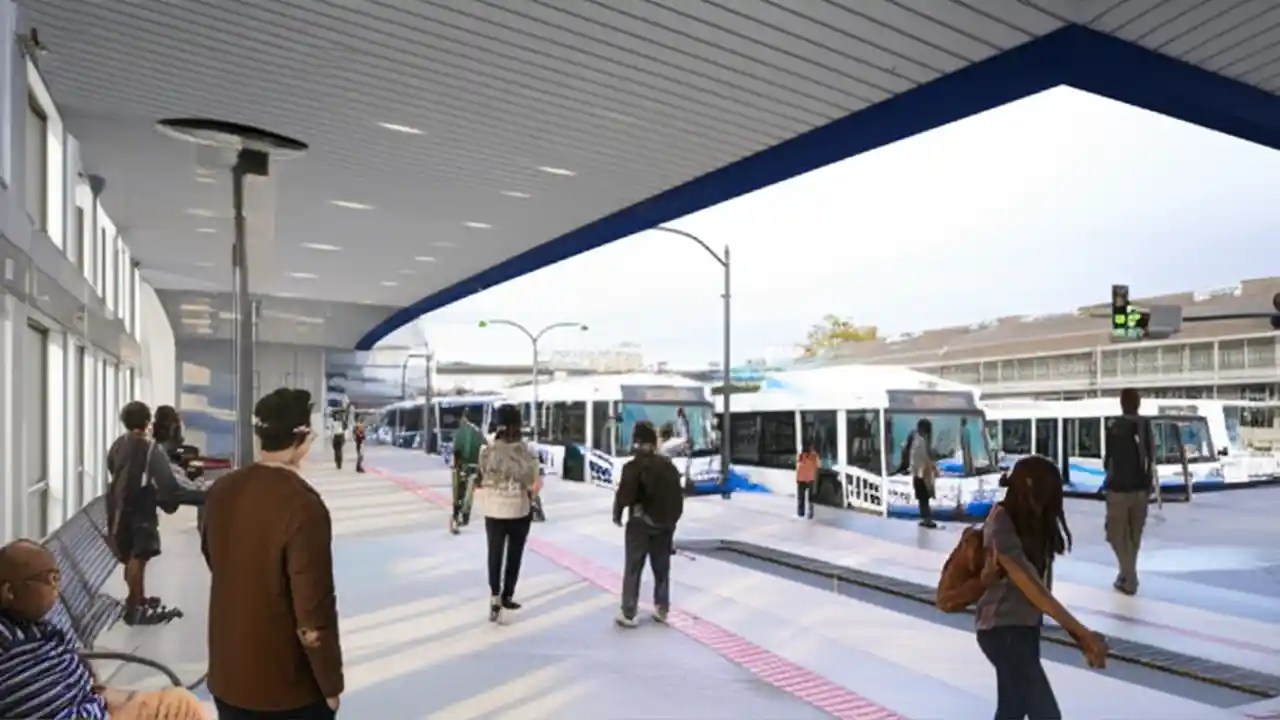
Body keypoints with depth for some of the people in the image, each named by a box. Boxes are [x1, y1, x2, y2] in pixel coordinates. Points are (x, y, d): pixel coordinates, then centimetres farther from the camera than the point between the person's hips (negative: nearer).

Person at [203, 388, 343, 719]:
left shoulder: (222, 490, -5)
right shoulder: (303, 506, -26)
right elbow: (314, 612, -22)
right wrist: (331, 684, -10)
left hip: (227, 676, 6)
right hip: (289, 686, -6)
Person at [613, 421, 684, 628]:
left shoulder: (634, 466, -14)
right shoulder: (669, 464, 3)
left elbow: (624, 494, -17)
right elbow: (678, 495, 8)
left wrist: (617, 514, 0)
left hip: (640, 522, -5)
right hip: (664, 523, 5)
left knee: (633, 569, 3)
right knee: (662, 568, 16)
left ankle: (628, 613, 3)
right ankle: (662, 609, 23)